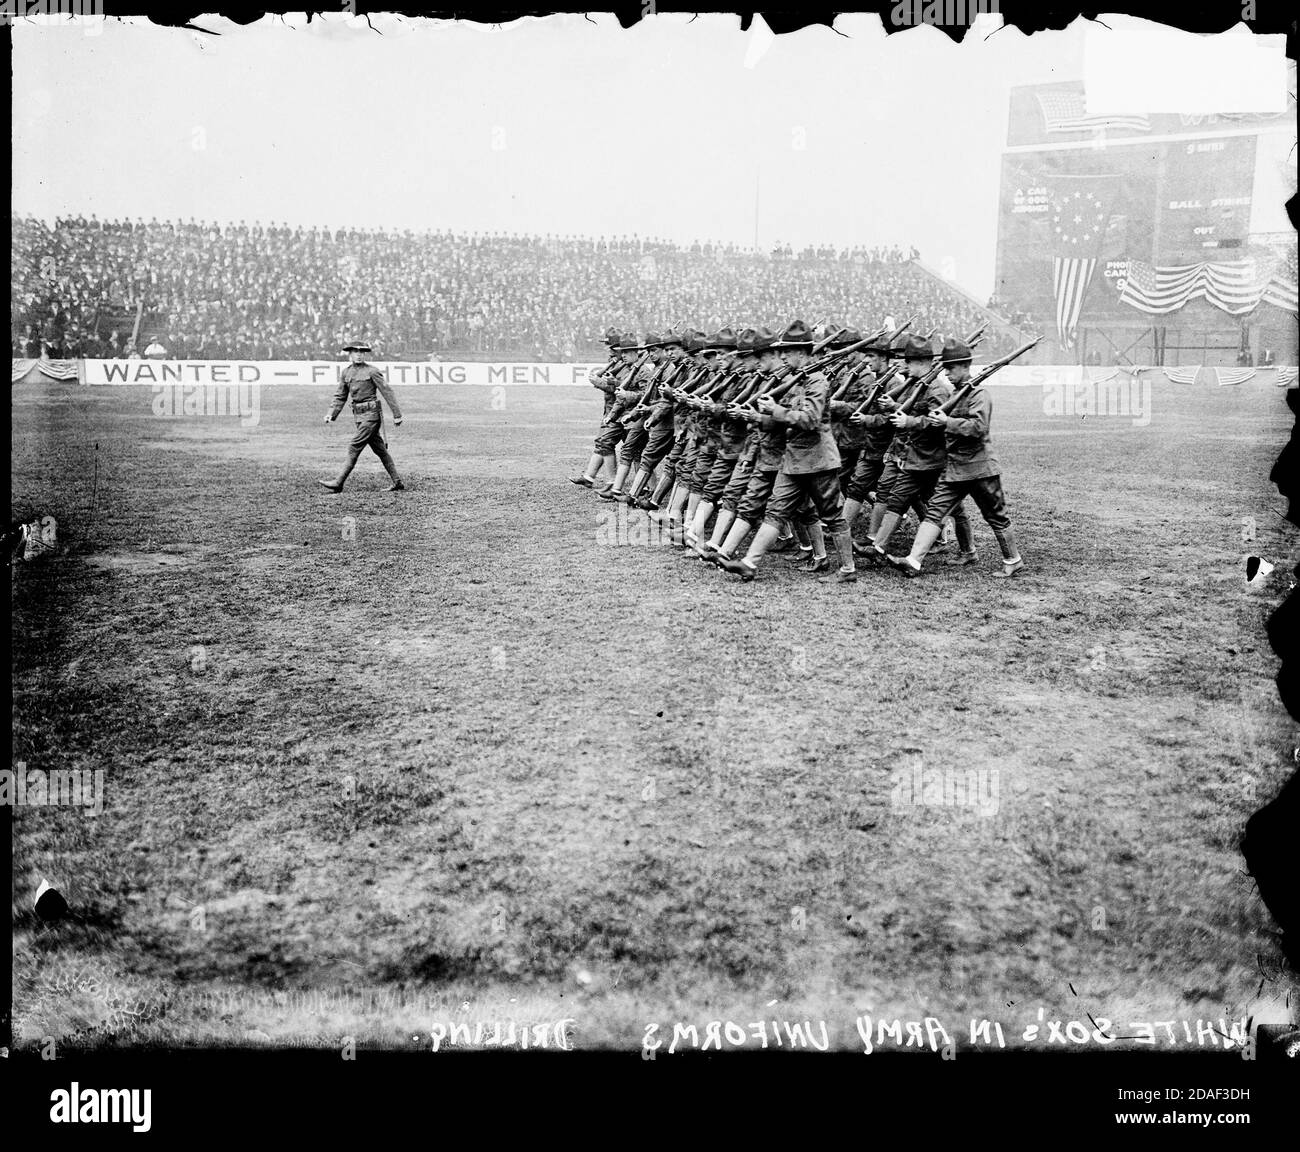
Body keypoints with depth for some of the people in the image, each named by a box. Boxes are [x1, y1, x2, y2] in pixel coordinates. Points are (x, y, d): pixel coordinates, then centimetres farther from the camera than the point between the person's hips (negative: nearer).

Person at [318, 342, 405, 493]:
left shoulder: (372, 371, -7)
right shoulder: (345, 373, 11)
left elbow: (387, 392, -7)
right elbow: (340, 397, 15)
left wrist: (397, 414, -8)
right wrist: (331, 414, 1)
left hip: (371, 414, -7)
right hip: (359, 415, 7)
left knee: (354, 448, -10)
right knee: (380, 449, 11)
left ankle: (338, 484, -8)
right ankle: (397, 483, 18)